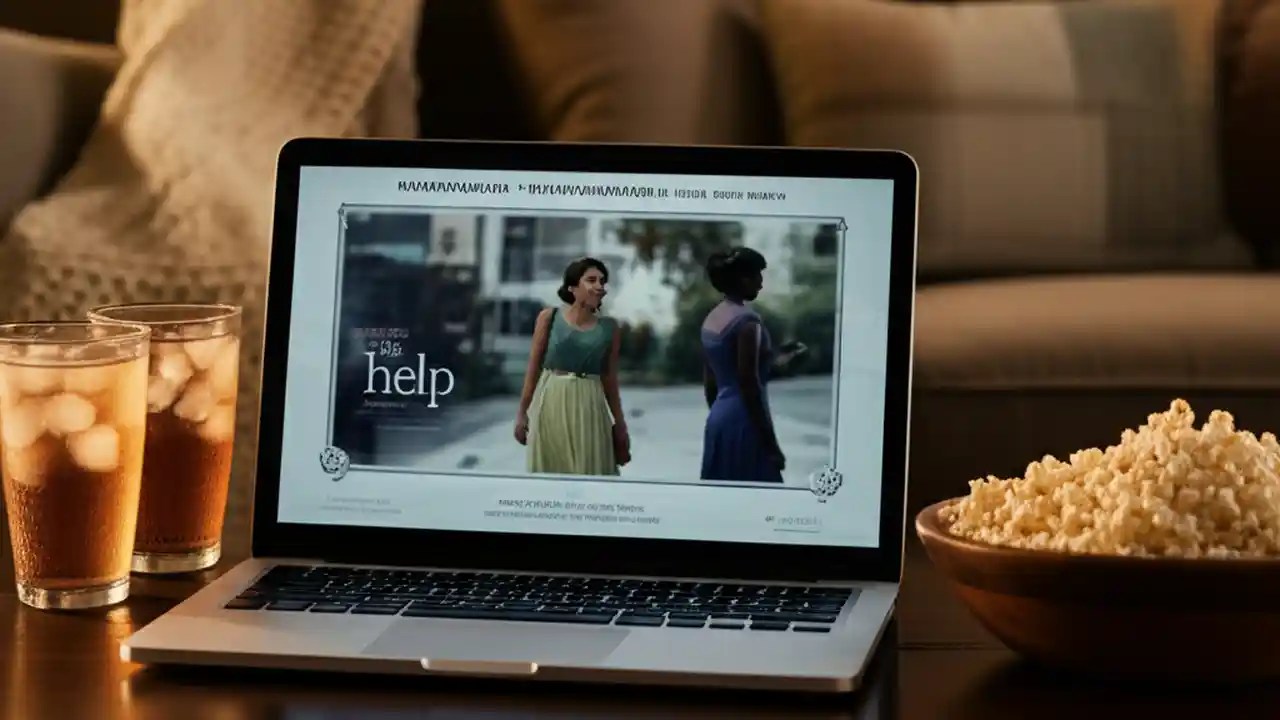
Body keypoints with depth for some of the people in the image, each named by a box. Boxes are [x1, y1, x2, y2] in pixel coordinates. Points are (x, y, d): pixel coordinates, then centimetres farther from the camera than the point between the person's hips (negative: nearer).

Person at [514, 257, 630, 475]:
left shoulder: (609, 328, 4)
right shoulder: (549, 317, 0)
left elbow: (610, 379, 10)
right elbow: (534, 367, 3)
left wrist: (620, 424, 11)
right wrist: (522, 411, 1)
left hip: (589, 409, 1)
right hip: (550, 405, -1)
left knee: (590, 474, -1)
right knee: (550, 472, 5)